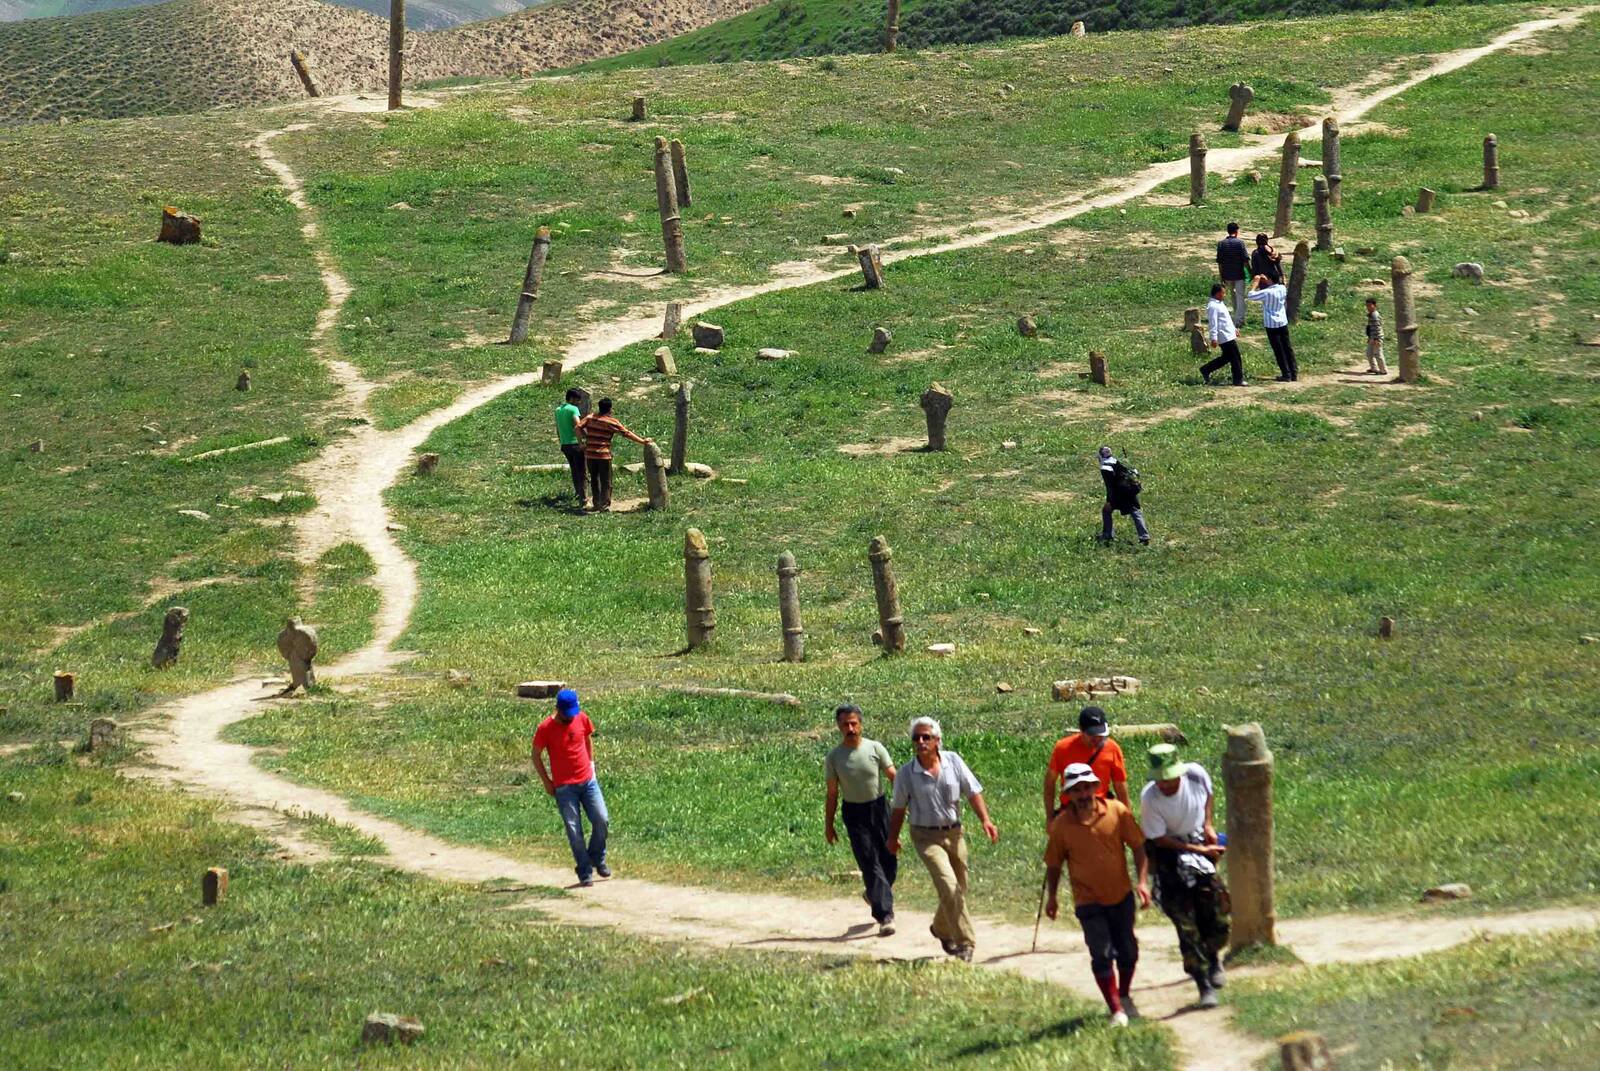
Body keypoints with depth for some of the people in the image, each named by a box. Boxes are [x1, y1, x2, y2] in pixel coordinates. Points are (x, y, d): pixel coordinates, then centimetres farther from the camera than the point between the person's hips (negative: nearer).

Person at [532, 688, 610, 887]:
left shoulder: (582, 719, -1)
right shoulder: (546, 728, -12)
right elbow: (536, 755, -2)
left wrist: (591, 763, 12)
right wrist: (547, 782, -2)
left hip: (588, 781, 4)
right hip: (564, 787, -3)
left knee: (602, 820, -4)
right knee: (574, 831, -3)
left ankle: (597, 859, 20)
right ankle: (585, 873, 4)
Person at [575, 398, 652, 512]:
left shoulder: (590, 417, 4)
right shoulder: (612, 422, -7)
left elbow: (578, 427, -3)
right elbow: (627, 434, -6)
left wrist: (586, 437, 11)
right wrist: (642, 441, -1)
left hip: (589, 454, 4)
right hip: (603, 455, -4)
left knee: (594, 479, 17)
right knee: (606, 482, 3)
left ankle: (596, 504, 22)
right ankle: (604, 506, -4)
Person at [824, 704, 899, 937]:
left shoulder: (875, 749, -4)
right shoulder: (834, 757, -3)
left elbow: (893, 777, -4)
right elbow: (832, 793, 4)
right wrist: (829, 826, 5)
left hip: (879, 807, 1)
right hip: (855, 814, -1)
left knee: (889, 861, 6)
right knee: (870, 864, -8)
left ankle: (873, 895, 36)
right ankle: (885, 916, -11)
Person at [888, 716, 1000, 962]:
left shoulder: (953, 762, -3)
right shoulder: (907, 774, -7)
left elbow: (973, 792, -1)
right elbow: (899, 809, 5)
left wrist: (985, 820, -13)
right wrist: (893, 838, 12)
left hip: (954, 833, 4)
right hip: (926, 837, -4)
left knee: (958, 890, 14)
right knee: (949, 887, -19)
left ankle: (941, 928, 41)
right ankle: (965, 943, -15)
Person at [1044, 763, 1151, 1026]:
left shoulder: (1117, 811, -9)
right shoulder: (1062, 825, -10)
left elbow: (1137, 846, -2)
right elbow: (1053, 863, 2)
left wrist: (1142, 881, -10)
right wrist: (1051, 897, 1)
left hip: (1121, 896, 2)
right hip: (1088, 902, -2)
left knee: (1127, 951, 13)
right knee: (1101, 955, -10)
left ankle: (1124, 996, 40)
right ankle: (1116, 1011, -2)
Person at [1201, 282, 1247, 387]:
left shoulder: (1219, 304, 15)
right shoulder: (1213, 306, -17)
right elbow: (1213, 323, -21)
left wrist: (1234, 330, 31)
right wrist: (1214, 338, -24)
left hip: (1229, 335, 10)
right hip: (1225, 338, -10)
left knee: (1227, 358, 16)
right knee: (1236, 359, -4)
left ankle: (1205, 370, 22)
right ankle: (1238, 380, 4)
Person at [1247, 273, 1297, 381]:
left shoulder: (1266, 293, -21)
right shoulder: (1282, 288, -2)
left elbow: (1251, 295, -12)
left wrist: (1256, 283, -2)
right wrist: (1266, 281, 19)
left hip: (1272, 325, -6)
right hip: (1283, 323, 6)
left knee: (1279, 351, 2)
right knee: (1288, 348, 13)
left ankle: (1286, 375, 4)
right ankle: (1294, 373, 15)